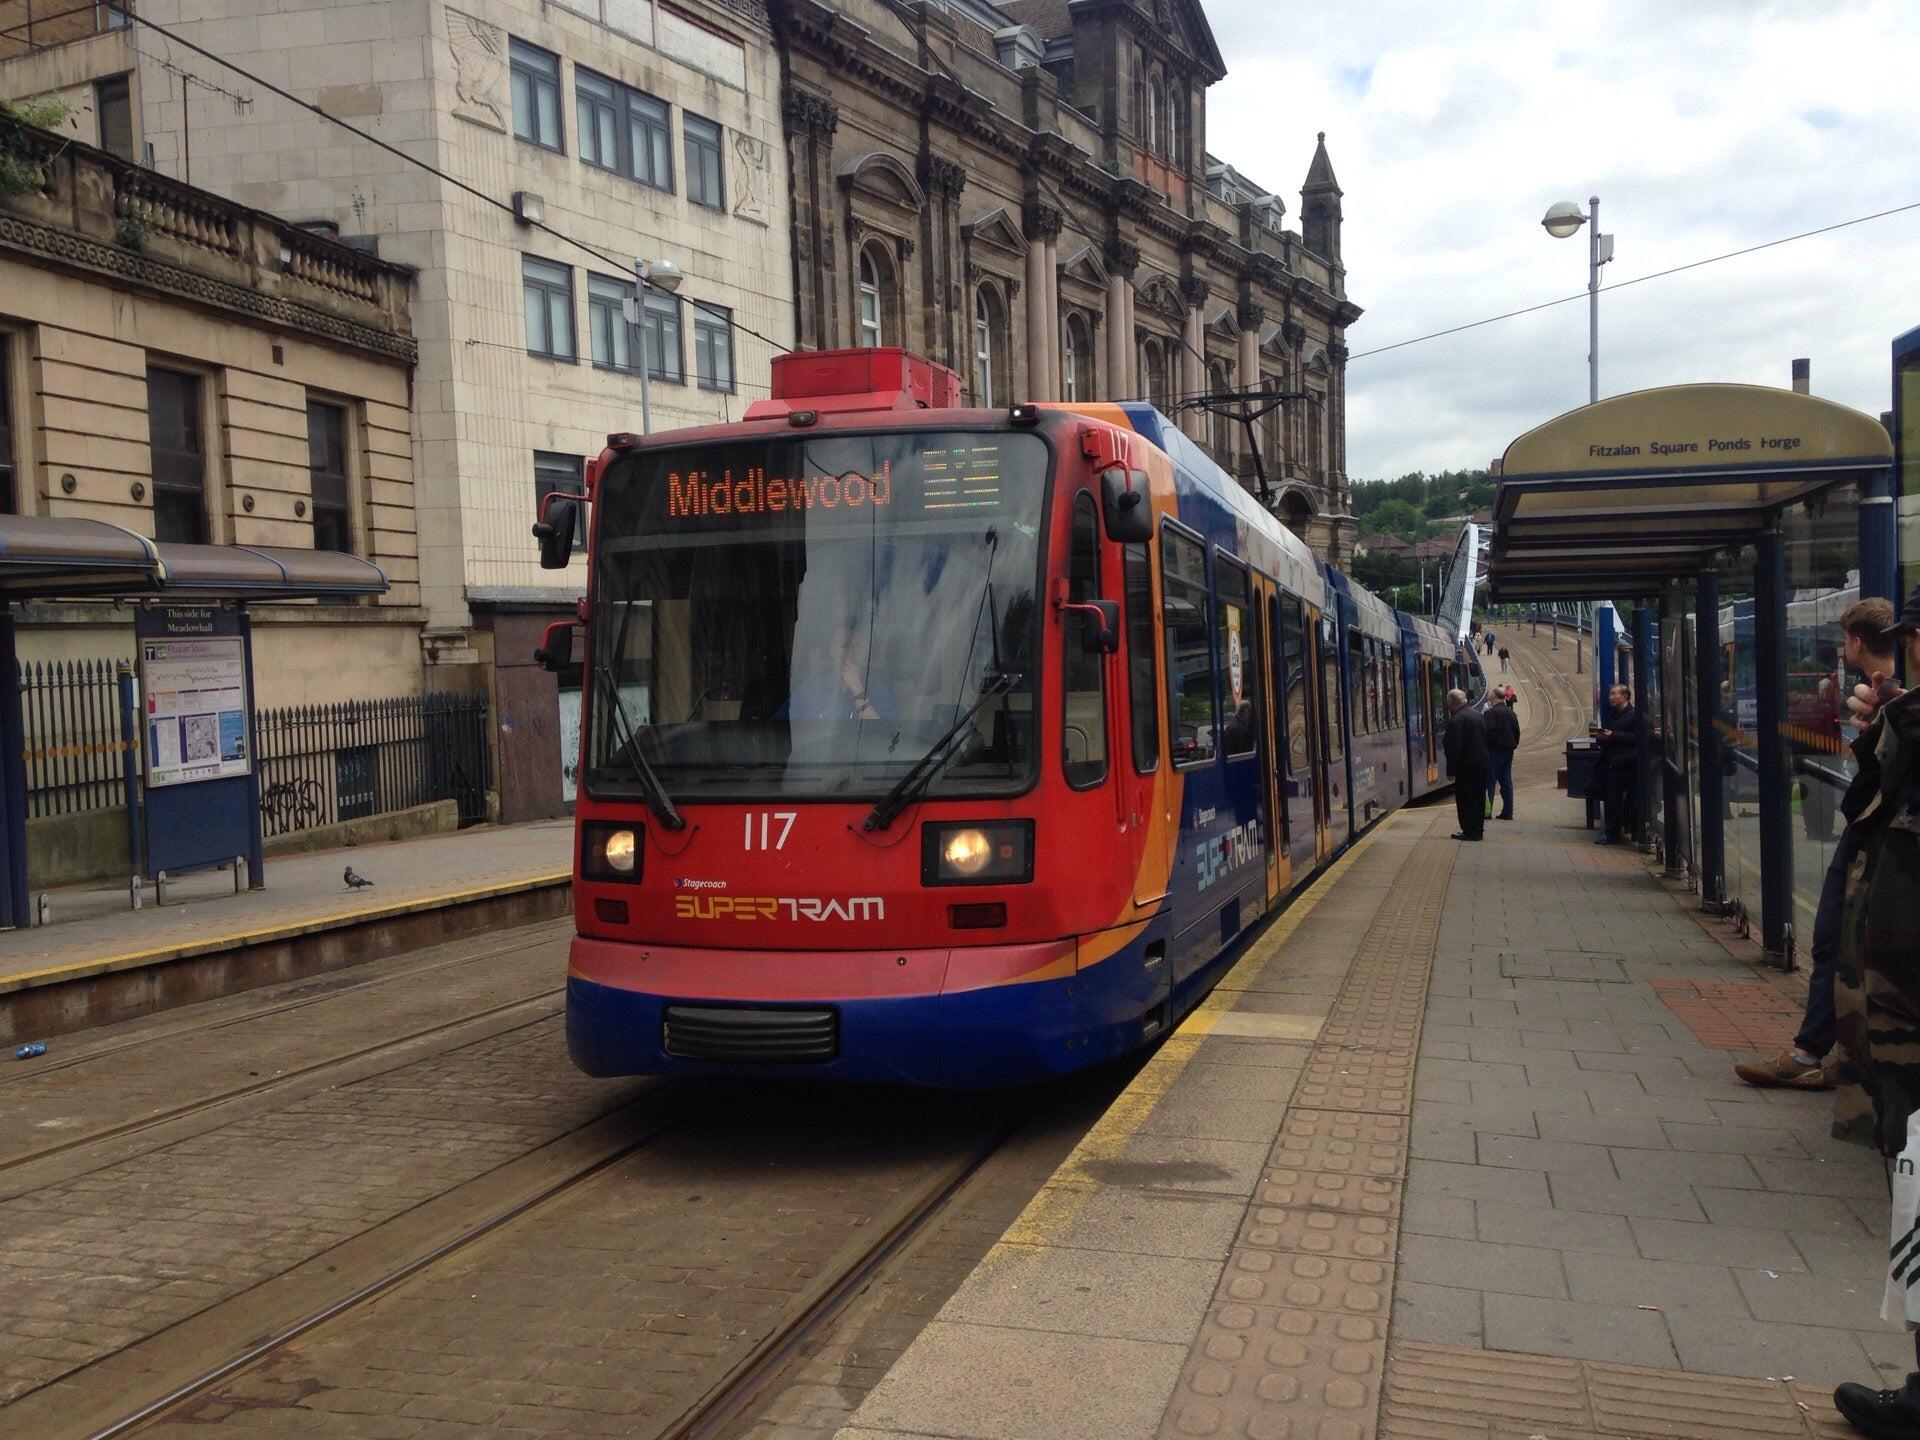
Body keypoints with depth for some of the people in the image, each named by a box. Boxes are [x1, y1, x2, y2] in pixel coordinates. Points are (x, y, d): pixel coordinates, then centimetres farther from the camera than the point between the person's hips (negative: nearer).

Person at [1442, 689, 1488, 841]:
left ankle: (1470, 831, -2)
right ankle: (1478, 830, 21)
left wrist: (1451, 770, -16)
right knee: (1478, 798, 14)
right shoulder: (1477, 716, 12)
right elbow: (1486, 741, 17)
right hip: (1481, 764, 9)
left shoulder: (1456, 720, -17)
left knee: (1465, 799, -2)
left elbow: (1453, 748, -20)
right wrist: (1483, 761, 21)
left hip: (1466, 766, -9)